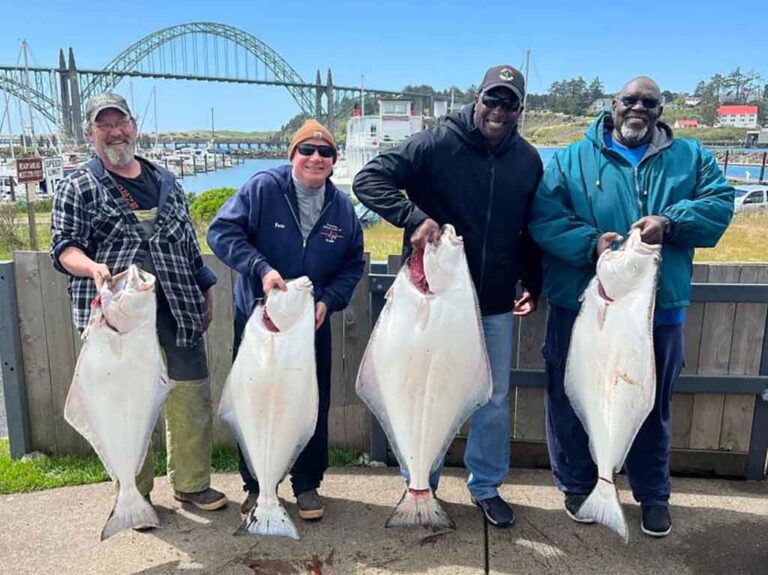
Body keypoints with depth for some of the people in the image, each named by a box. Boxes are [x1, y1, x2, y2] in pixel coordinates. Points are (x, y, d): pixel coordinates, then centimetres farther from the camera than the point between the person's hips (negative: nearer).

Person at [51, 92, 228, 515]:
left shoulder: (165, 180, 16)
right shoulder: (78, 187, 3)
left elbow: (189, 242, 19)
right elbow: (63, 247, -3)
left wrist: (204, 291, 16)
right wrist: (93, 267, -24)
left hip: (177, 307, 4)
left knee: (192, 394, 7)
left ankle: (191, 483, 25)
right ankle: (135, 492, 24)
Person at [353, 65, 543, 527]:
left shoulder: (528, 160, 4)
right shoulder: (436, 144, -11)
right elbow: (369, 180, -15)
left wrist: (533, 285, 11)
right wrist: (414, 218, -28)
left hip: (497, 302, 4)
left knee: (495, 399, 13)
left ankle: (487, 487, 34)